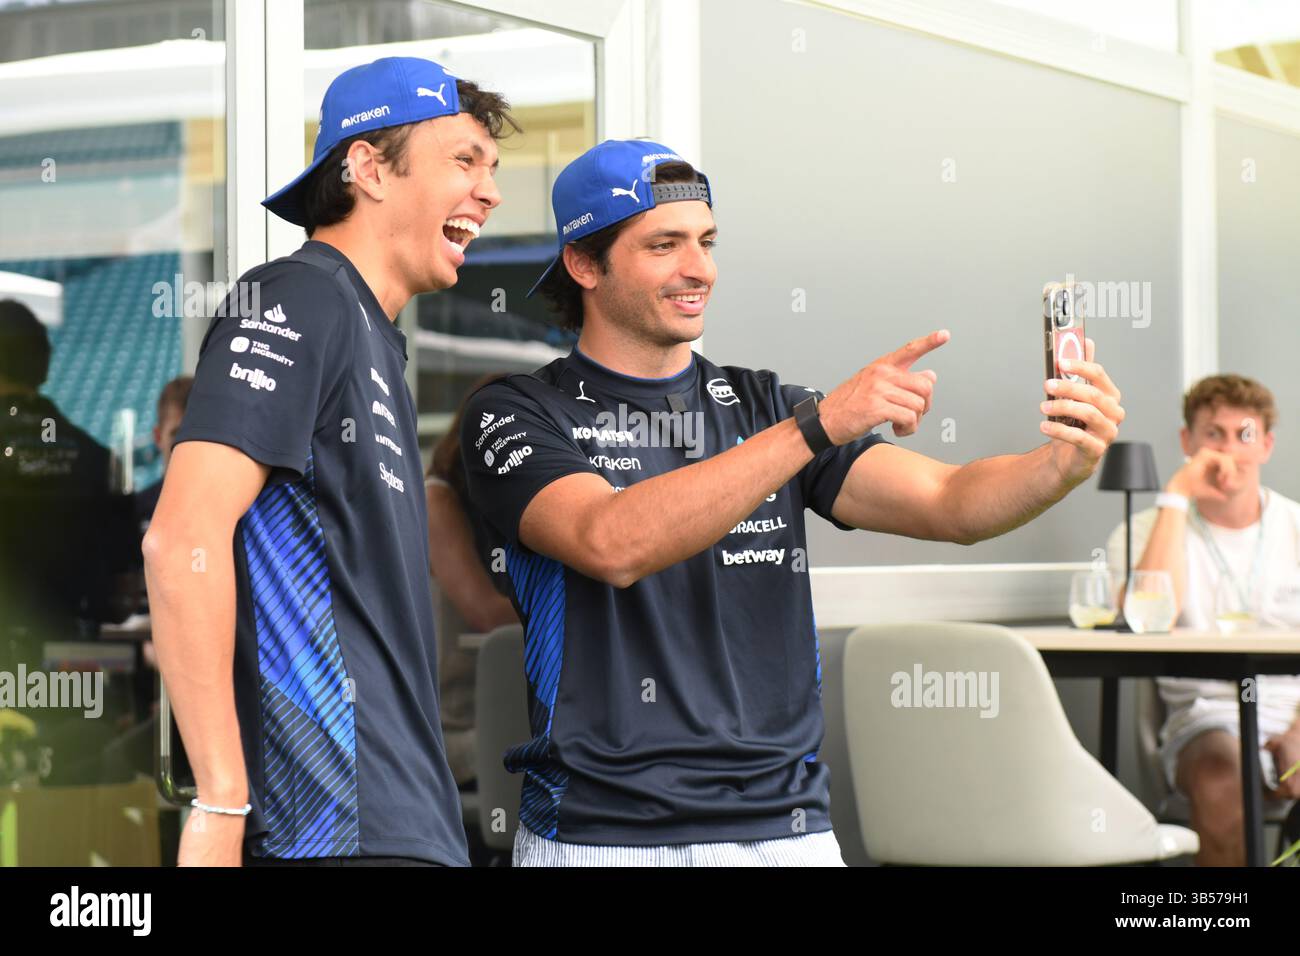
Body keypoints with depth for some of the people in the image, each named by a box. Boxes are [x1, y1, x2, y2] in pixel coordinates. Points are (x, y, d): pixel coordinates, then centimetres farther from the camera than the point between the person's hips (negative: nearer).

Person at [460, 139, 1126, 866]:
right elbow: (612, 545, -21)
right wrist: (819, 425, -26)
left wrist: (1067, 460, -20)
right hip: (599, 830, -3)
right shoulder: (519, 417, -1)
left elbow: (951, 504, 1)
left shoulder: (762, 408, 12)